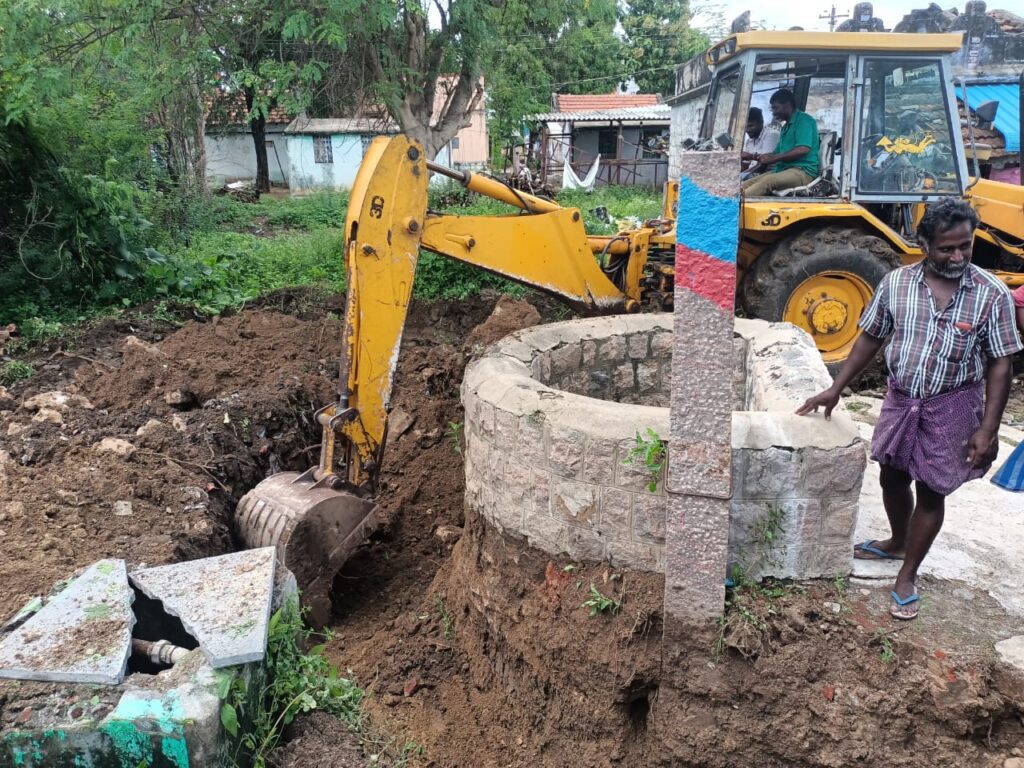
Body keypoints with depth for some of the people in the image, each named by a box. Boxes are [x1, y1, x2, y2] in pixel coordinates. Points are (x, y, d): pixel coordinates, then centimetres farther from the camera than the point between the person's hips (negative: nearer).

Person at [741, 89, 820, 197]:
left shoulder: (804, 120, -2)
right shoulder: (786, 126, 26)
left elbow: (803, 149, -16)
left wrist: (773, 158, -15)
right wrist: (762, 157, 4)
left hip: (803, 171, -9)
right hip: (783, 170, 9)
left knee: (768, 181, -38)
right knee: (745, 185, -12)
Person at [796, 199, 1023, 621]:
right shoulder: (896, 282, -8)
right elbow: (870, 338, 2)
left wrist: (988, 428, -13)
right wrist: (835, 389, 1)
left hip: (951, 408, -3)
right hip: (900, 400, 3)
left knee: (931, 492, 7)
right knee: (892, 476, 18)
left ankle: (907, 576, 24)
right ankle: (898, 542, 46)